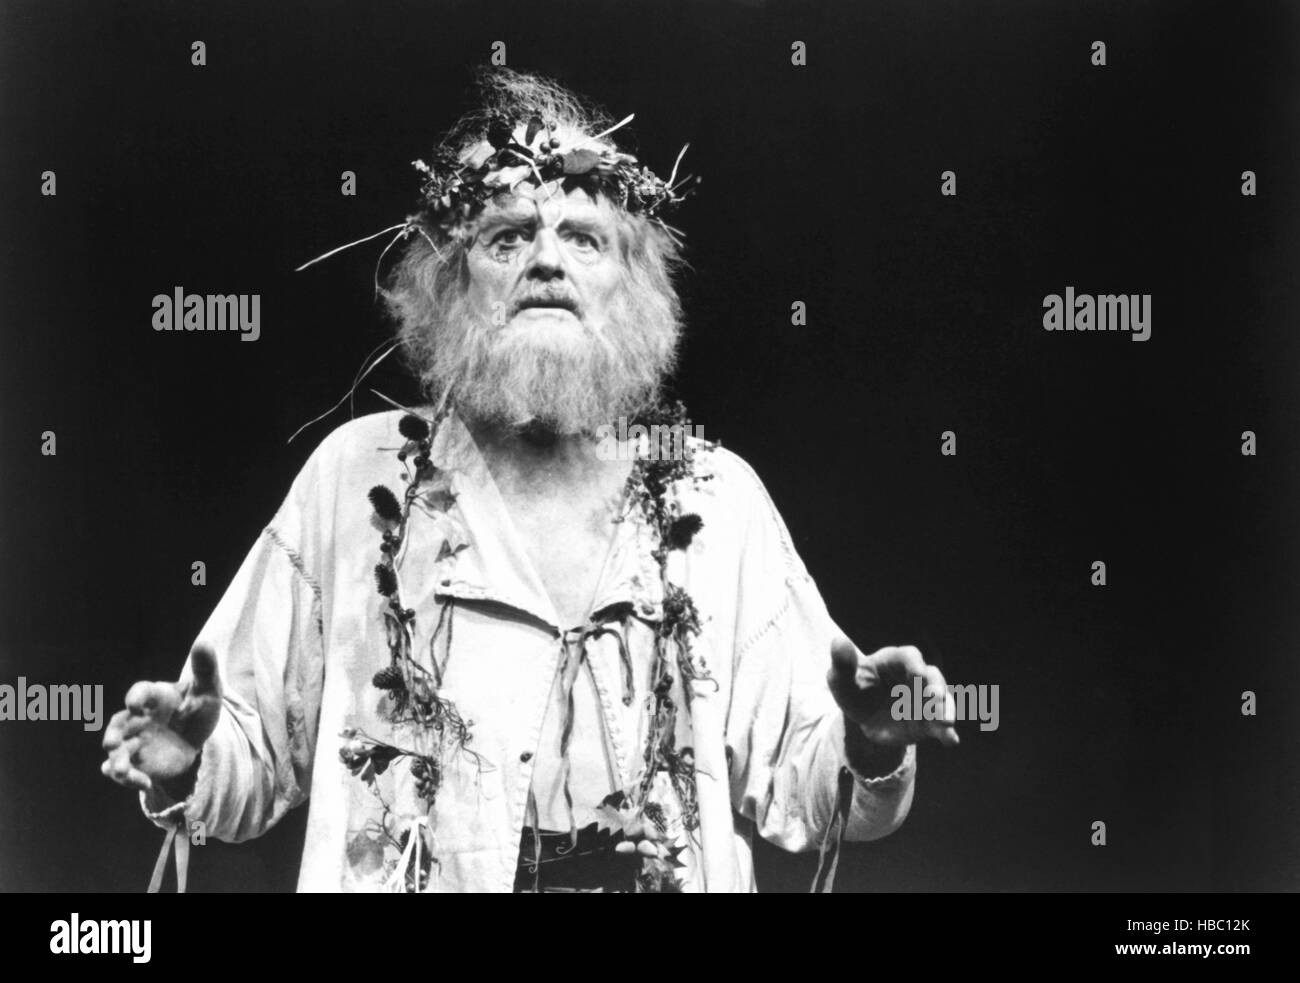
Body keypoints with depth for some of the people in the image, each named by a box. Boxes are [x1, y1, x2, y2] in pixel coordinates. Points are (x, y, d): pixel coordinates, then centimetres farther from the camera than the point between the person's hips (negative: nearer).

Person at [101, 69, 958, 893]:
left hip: (680, 871, 1)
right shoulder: (356, 475, 1)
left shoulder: (719, 497, 2)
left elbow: (793, 790, 2)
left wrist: (870, 757, -15)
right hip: (385, 874, 0)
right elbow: (258, 752, 5)